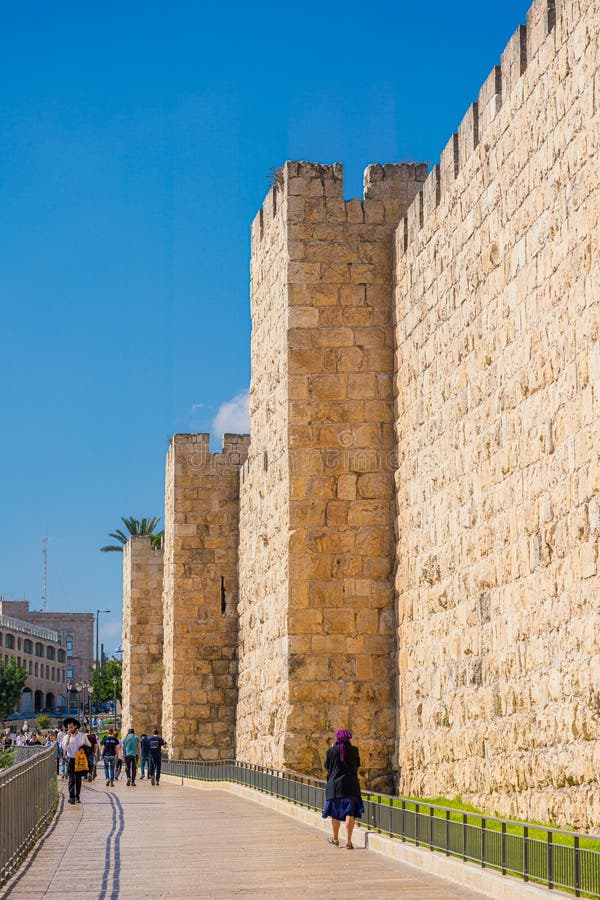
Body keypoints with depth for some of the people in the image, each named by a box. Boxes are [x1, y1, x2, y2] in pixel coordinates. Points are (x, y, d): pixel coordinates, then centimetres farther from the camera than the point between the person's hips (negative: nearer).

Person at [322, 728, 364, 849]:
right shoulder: (353, 750, -2)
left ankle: (335, 838, 28)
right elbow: (357, 766, 8)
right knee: (350, 812, -2)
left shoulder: (332, 751, -7)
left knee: (335, 812, 14)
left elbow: (327, 766, 5)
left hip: (335, 784, 0)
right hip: (351, 784, 0)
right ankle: (348, 840, -10)